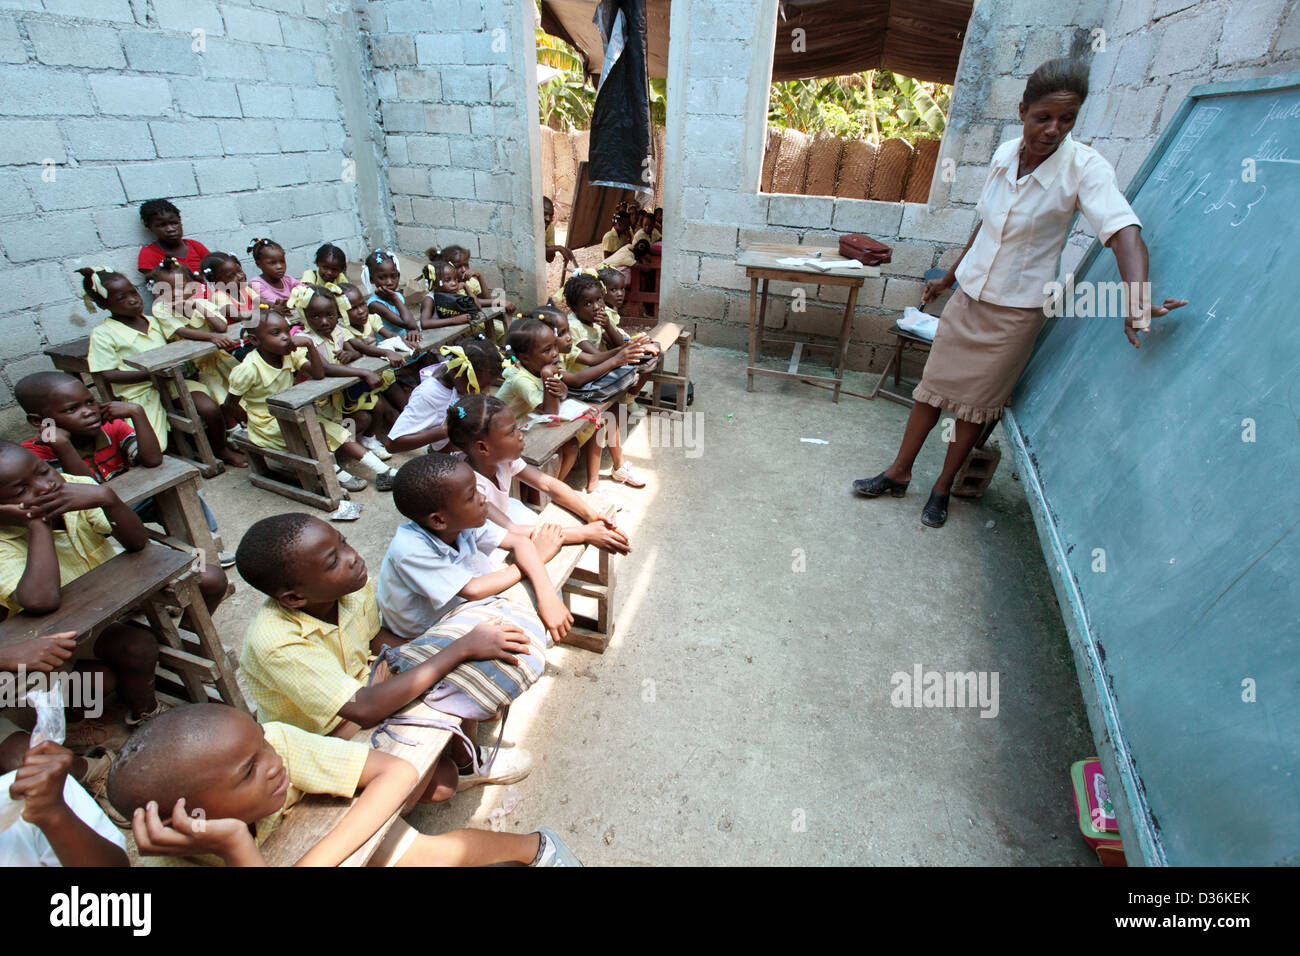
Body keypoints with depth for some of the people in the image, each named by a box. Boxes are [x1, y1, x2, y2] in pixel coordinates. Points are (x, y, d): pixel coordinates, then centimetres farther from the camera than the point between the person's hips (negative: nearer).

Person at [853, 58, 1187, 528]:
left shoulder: (1084, 168, -16)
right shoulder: (1005, 154, -1)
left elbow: (1123, 229, -29)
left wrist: (1136, 298, -48)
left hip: (1015, 312, -4)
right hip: (968, 296, 4)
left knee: (976, 403, 5)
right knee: (933, 386, 8)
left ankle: (943, 487, 22)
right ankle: (898, 473, 22)